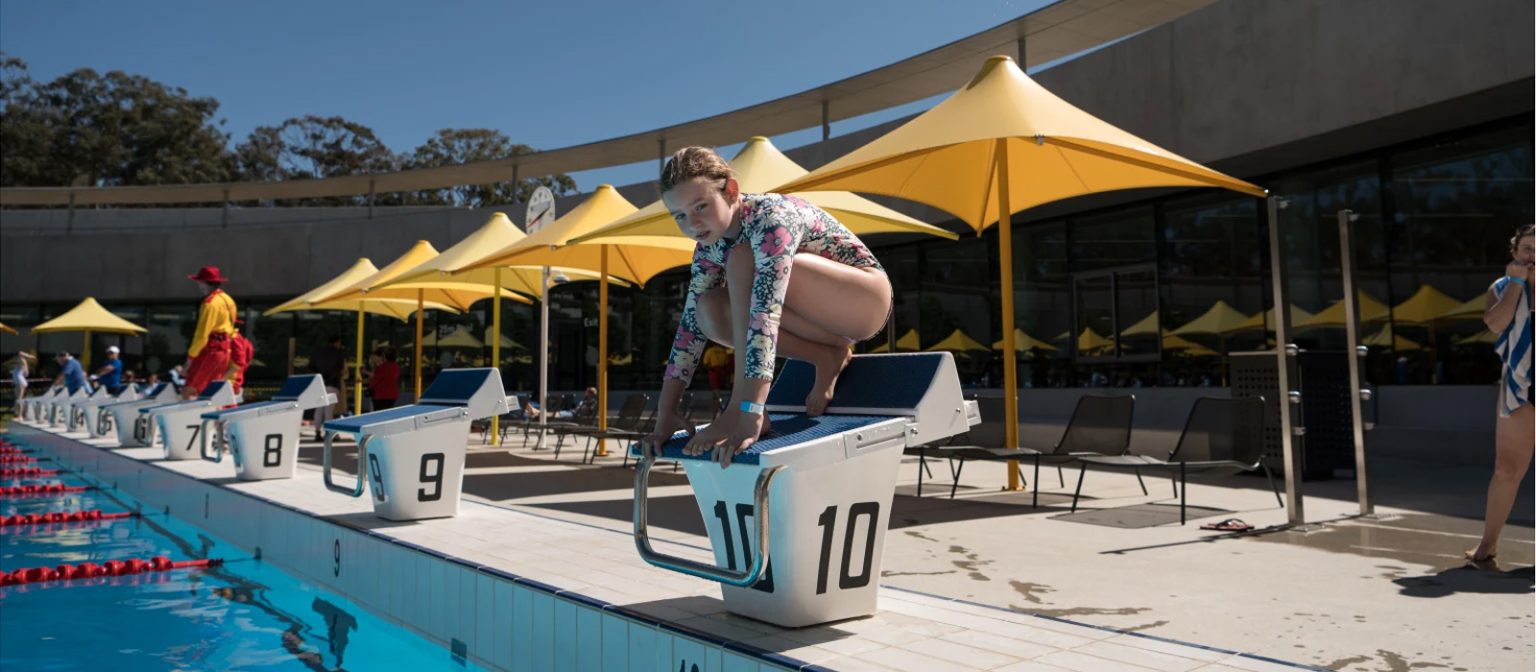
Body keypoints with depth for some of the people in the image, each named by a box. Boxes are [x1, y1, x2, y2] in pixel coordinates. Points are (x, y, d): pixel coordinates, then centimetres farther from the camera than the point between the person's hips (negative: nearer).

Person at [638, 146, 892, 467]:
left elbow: (765, 313, -40)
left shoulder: (772, 218, -29)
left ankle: (737, 409, -30)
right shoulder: (709, 247, -6)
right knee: (709, 310, -16)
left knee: (744, 261, -30)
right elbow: (691, 324, -7)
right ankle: (828, 358, -3)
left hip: (867, 299, -8)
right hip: (823, 317, 8)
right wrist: (665, 417, -14)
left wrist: (750, 415, -48)